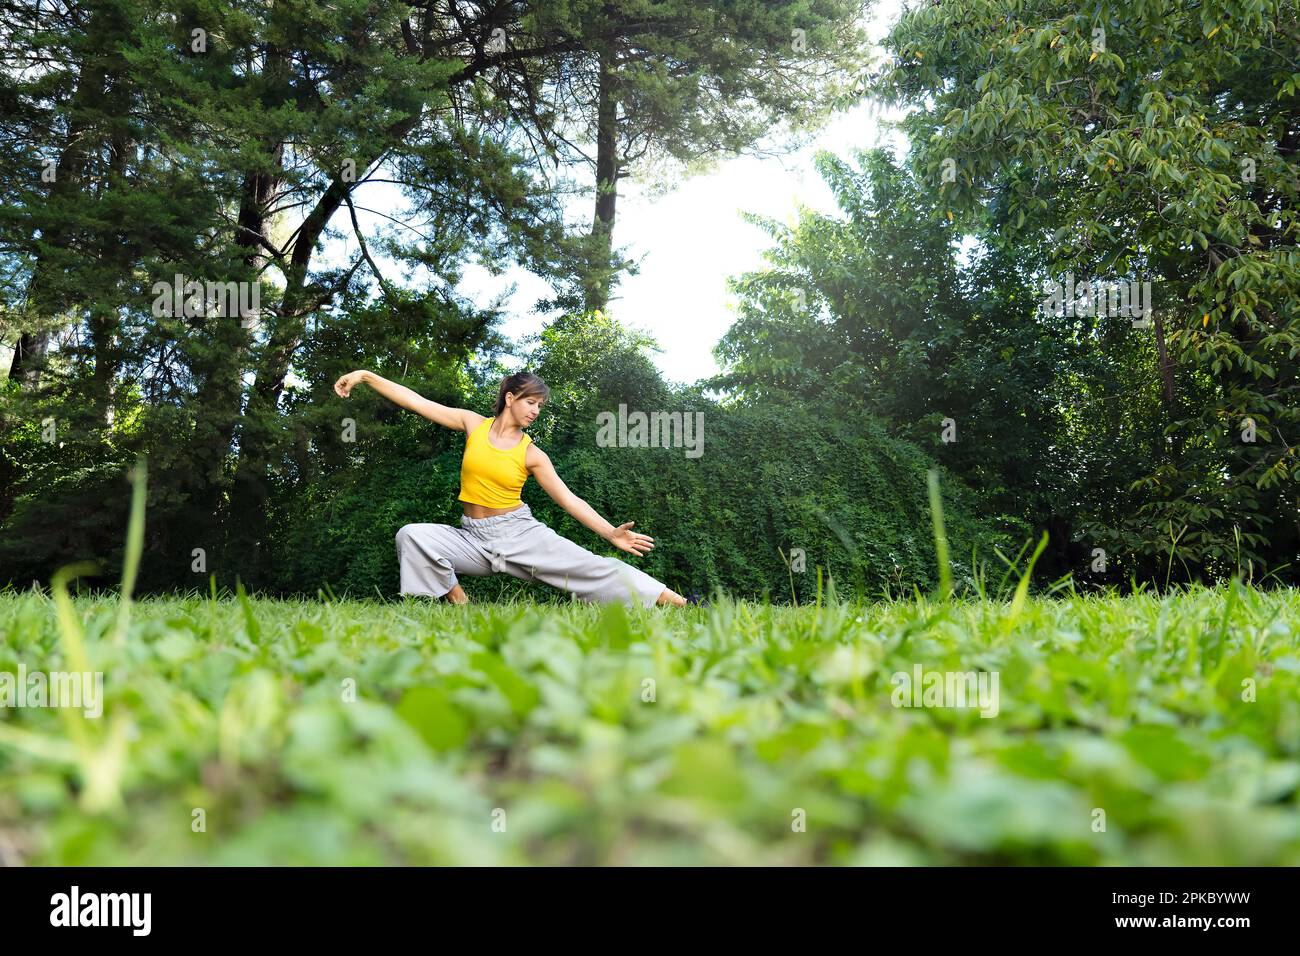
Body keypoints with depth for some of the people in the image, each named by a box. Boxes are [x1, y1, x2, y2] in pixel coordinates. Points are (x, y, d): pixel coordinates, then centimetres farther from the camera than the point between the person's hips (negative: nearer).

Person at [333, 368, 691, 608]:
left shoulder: (532, 455, -2)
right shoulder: (474, 425, 1)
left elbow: (568, 499, -4)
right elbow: (416, 401, 1)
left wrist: (611, 533, -14)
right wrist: (366, 375, -2)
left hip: (520, 531, -1)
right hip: (472, 537, 2)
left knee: (591, 566, -16)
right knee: (411, 536, -24)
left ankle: (680, 604, -13)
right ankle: (460, 604, -14)